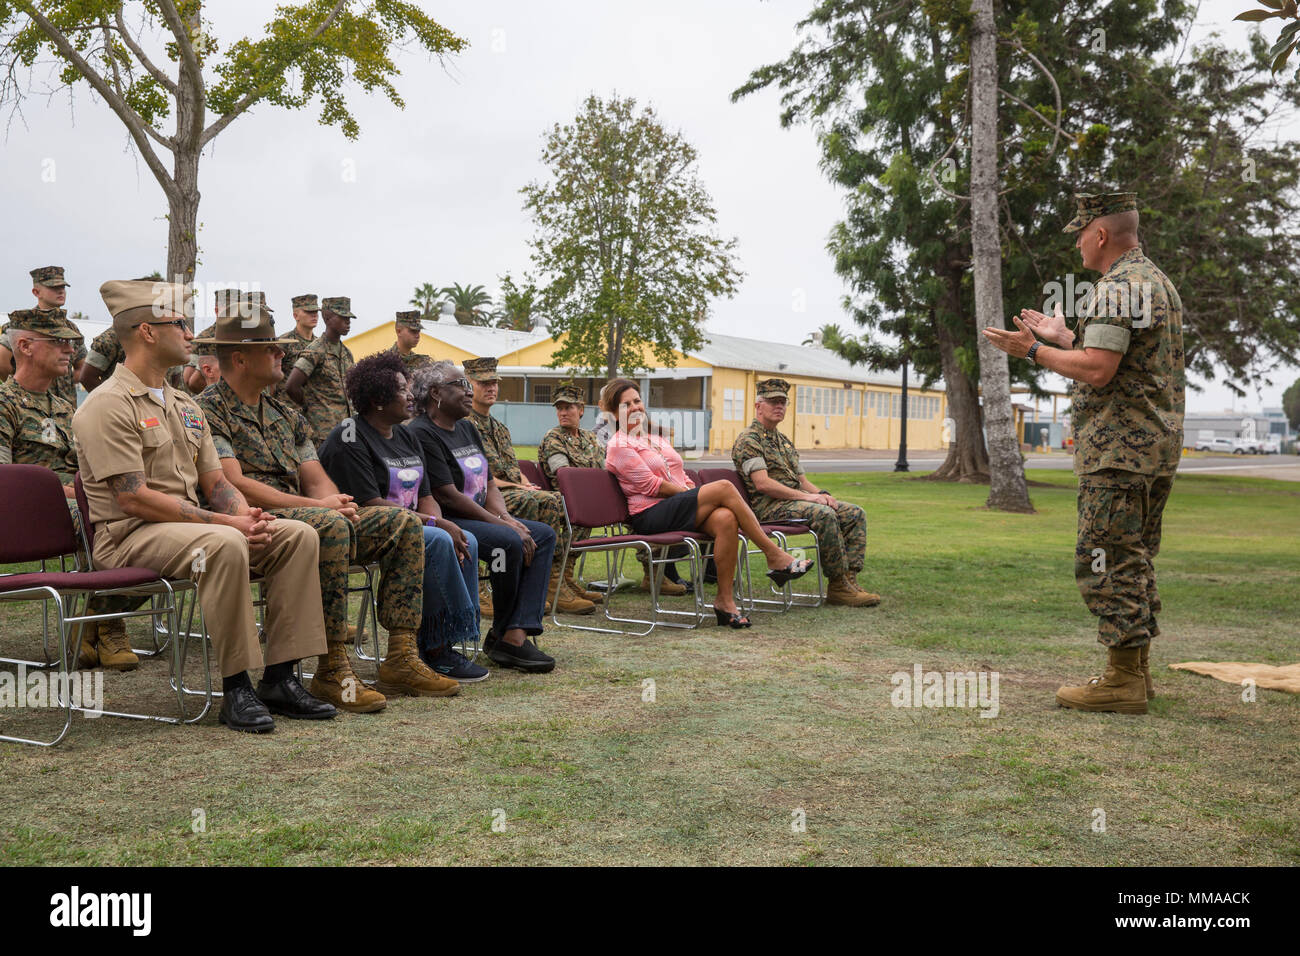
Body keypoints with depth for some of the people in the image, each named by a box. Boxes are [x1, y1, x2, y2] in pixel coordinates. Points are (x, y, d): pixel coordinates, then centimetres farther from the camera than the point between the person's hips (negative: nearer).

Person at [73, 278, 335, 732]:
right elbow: (133, 498, -18)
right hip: (129, 536, -8)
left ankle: (279, 678, -10)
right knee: (224, 545, -37)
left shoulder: (184, 405, 19)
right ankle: (235, 689, -27)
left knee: (298, 535, -10)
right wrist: (224, 521, -21)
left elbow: (215, 482, 16)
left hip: (189, 524, 8)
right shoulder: (108, 405, -10)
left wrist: (245, 514, -7)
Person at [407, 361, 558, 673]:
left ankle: (516, 634, -18)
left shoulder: (468, 429, 17)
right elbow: (448, 496, -19)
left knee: (543, 534, -6)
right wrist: (502, 524, -18)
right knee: (509, 541, -30)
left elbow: (490, 485, 17)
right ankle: (500, 634, -8)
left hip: (480, 518, 10)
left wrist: (507, 518, -4)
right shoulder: (421, 434, -12)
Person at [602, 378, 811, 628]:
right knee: (724, 487, -24)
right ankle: (775, 556, -19)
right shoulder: (619, 446, -1)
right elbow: (651, 485, -10)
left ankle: (725, 599, -23)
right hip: (651, 516, -7)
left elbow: (682, 478, 22)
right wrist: (691, 495, -11)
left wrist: (698, 494, 2)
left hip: (680, 508, 7)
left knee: (726, 518, -27)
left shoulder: (657, 438, 25)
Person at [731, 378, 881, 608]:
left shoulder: (783, 440, 24)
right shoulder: (748, 440, -7)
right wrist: (806, 496, -21)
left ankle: (849, 578, -11)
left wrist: (820, 493, 0)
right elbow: (762, 484, -18)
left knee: (855, 513, -3)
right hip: (770, 505, -9)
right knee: (824, 514, -33)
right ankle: (837, 586, -25)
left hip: (795, 500, 9)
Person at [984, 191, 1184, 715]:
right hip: (1157, 444, 11)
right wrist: (1065, 336, 24)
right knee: (1134, 560, 15)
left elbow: (1097, 371, -23)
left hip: (1120, 447, -11)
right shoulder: (1159, 281, 19)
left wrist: (1033, 350, -11)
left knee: (1107, 560, -7)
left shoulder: (1117, 287, -15)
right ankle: (1136, 670, 21)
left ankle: (1122, 681, -4)